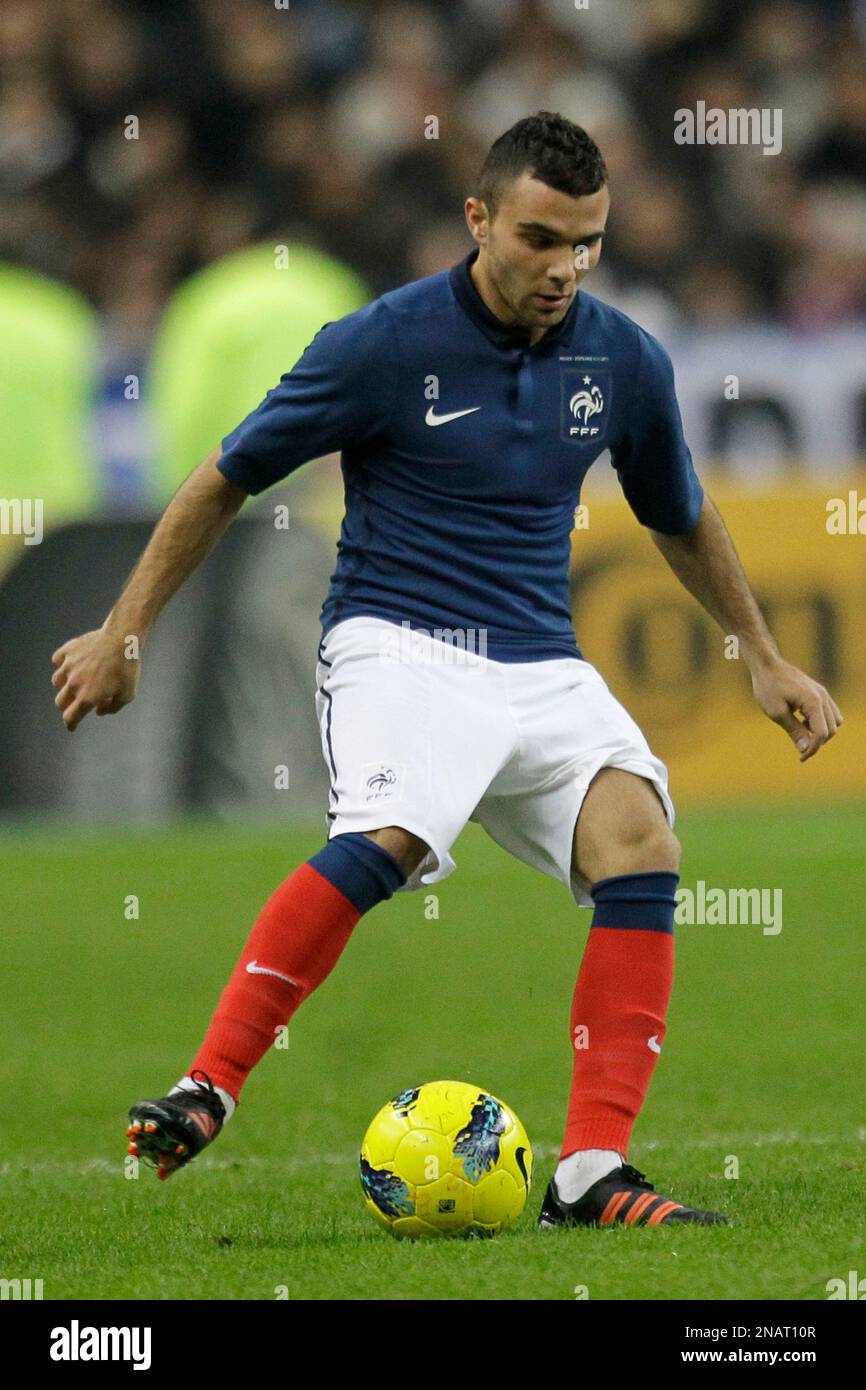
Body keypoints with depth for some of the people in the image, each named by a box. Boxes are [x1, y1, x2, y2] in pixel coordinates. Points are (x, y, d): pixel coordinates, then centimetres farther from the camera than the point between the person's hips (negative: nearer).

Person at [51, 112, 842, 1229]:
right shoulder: (384, 343, -7)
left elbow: (682, 521, 26)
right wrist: (122, 635, 5)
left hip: (543, 668, 5)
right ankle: (205, 1092, -31)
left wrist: (763, 659, 29)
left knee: (639, 837, -22)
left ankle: (590, 1175, -22)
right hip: (399, 639, -4)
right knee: (389, 836, -34)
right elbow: (224, 480, 3)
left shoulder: (624, 362, 6)